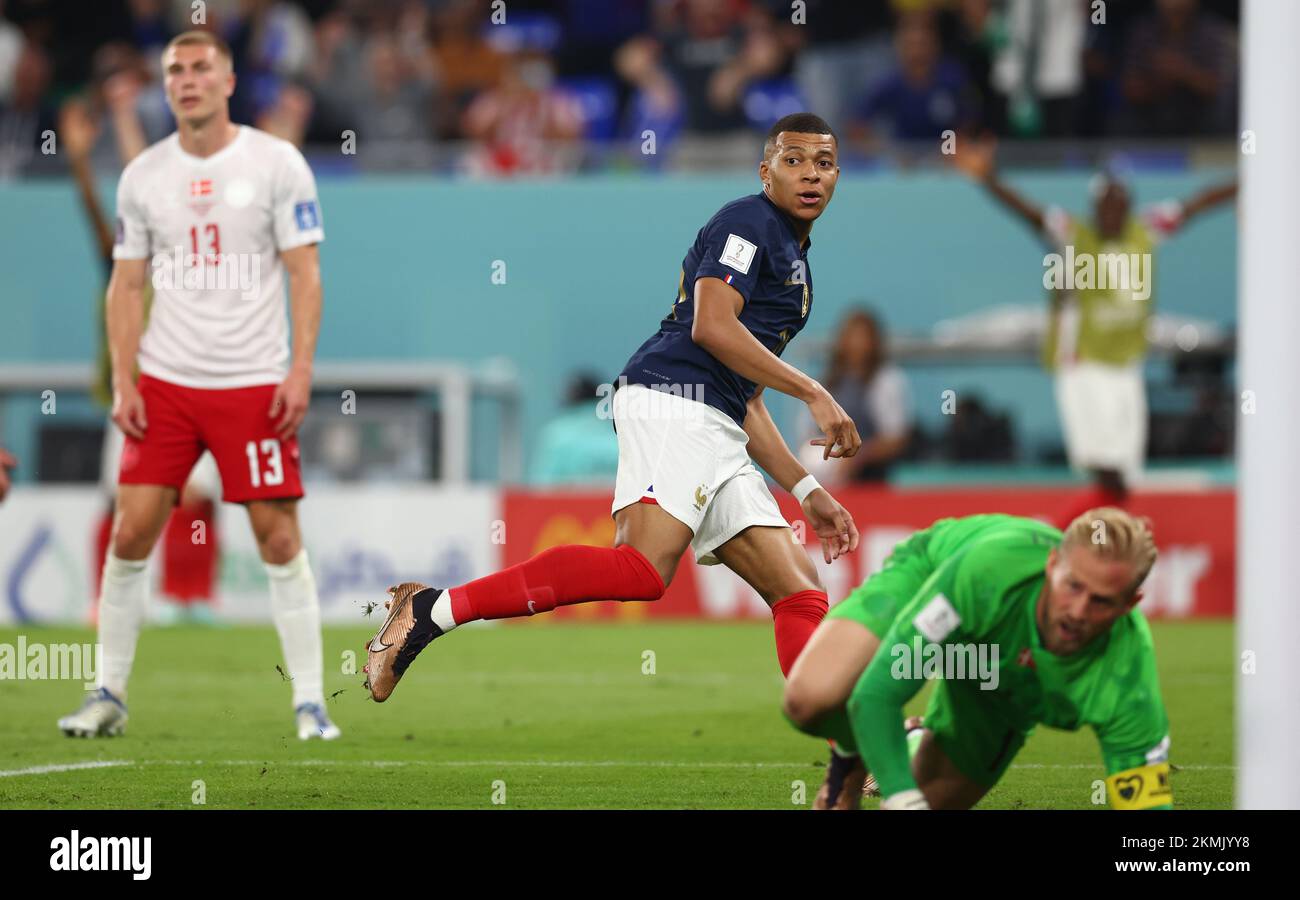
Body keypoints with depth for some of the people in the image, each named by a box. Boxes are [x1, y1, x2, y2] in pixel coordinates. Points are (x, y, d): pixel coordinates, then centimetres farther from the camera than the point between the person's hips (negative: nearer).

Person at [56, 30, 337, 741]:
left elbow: (304, 275, -3)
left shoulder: (276, 164, -2)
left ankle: (309, 702, 3)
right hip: (164, 382, 3)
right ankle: (108, 695, 9)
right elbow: (127, 285, 10)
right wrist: (122, 381, 0)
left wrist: (300, 371, -13)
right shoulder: (142, 176, 7)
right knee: (131, 532, -1)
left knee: (278, 538, -4)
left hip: (254, 382, -3)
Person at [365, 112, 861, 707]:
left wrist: (807, 492, 27)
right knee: (642, 569, -29)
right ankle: (432, 611, -27)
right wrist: (814, 393, -13)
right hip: (670, 398, -10)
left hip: (717, 436, 10)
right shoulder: (747, 222, 2)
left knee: (801, 595, 0)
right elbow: (712, 325, -15)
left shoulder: (793, 260, 30)